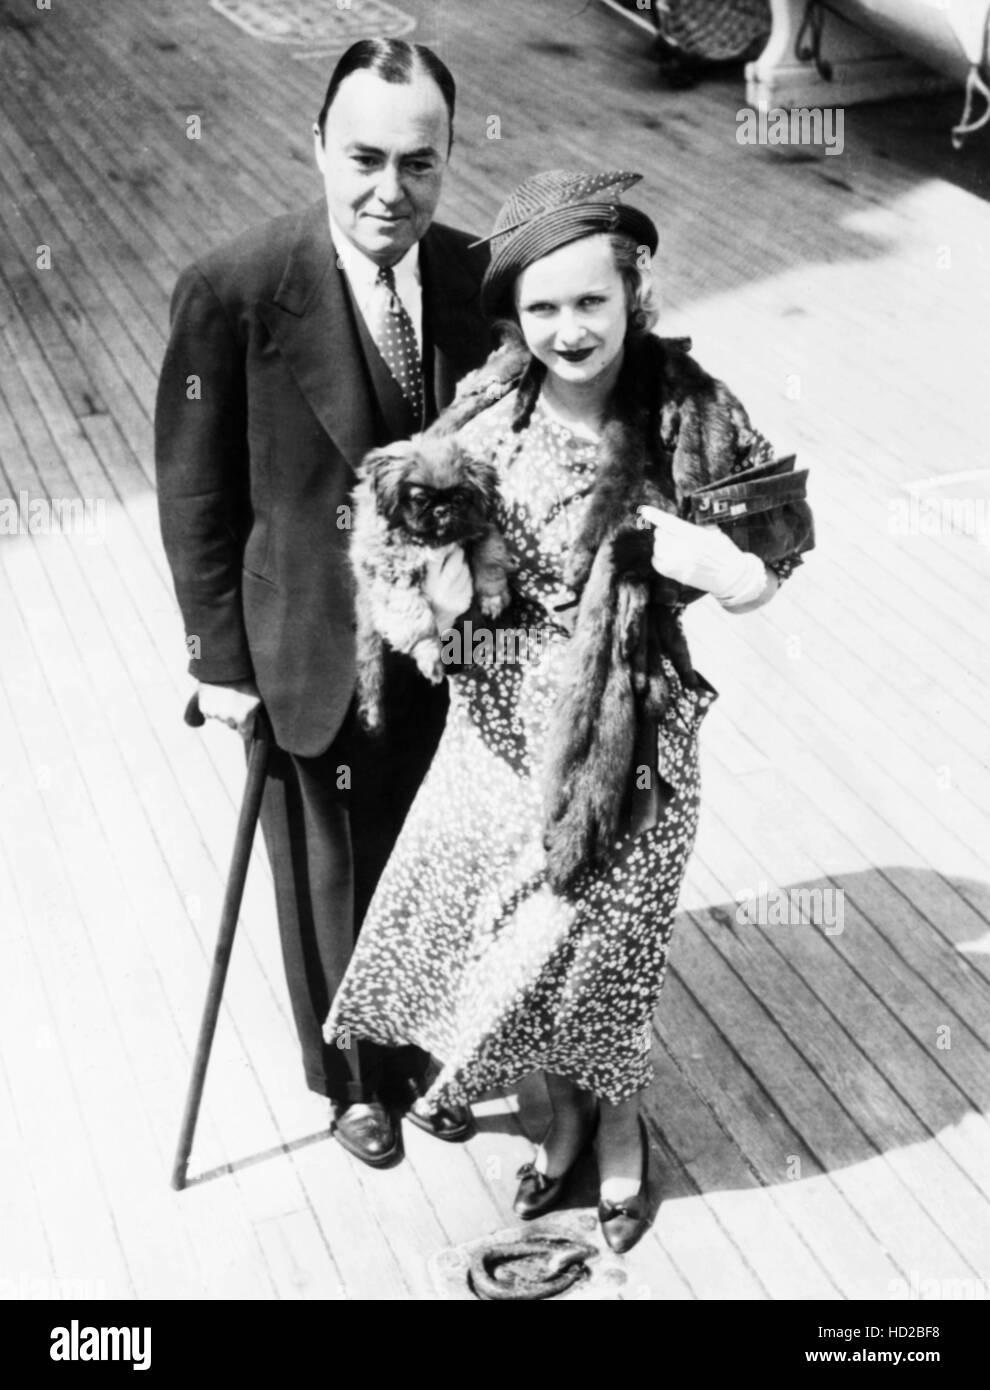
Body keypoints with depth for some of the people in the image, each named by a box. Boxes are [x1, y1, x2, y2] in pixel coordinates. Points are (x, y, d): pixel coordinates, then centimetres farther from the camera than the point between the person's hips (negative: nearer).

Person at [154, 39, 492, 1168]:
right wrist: (221, 661, -9)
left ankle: (426, 1054, 47)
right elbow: (194, 497, -12)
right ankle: (352, 1080, 43)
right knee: (330, 883, 17)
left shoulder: (479, 277, -9)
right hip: (314, 656, -3)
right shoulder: (233, 293, -20)